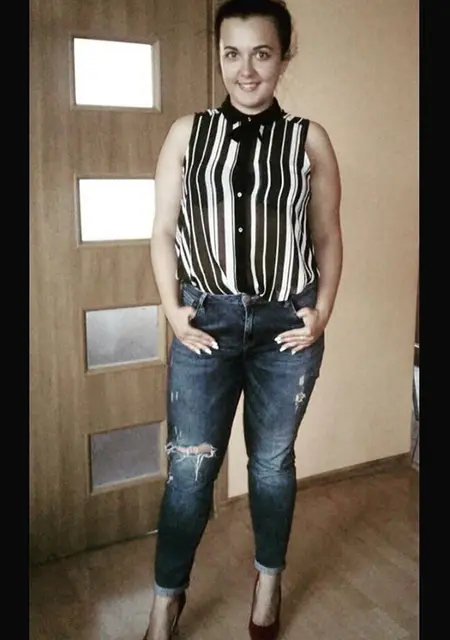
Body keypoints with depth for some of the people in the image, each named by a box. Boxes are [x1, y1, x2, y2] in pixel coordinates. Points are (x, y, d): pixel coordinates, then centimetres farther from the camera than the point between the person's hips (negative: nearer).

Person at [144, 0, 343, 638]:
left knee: (272, 460, 14)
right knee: (190, 466, 5)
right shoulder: (187, 132, 3)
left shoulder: (310, 139, 2)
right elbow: (164, 230, 3)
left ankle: (268, 582, 36)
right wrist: (172, 309, -4)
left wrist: (322, 313, -2)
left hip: (287, 324, 1)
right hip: (207, 320, 0)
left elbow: (328, 238, 6)